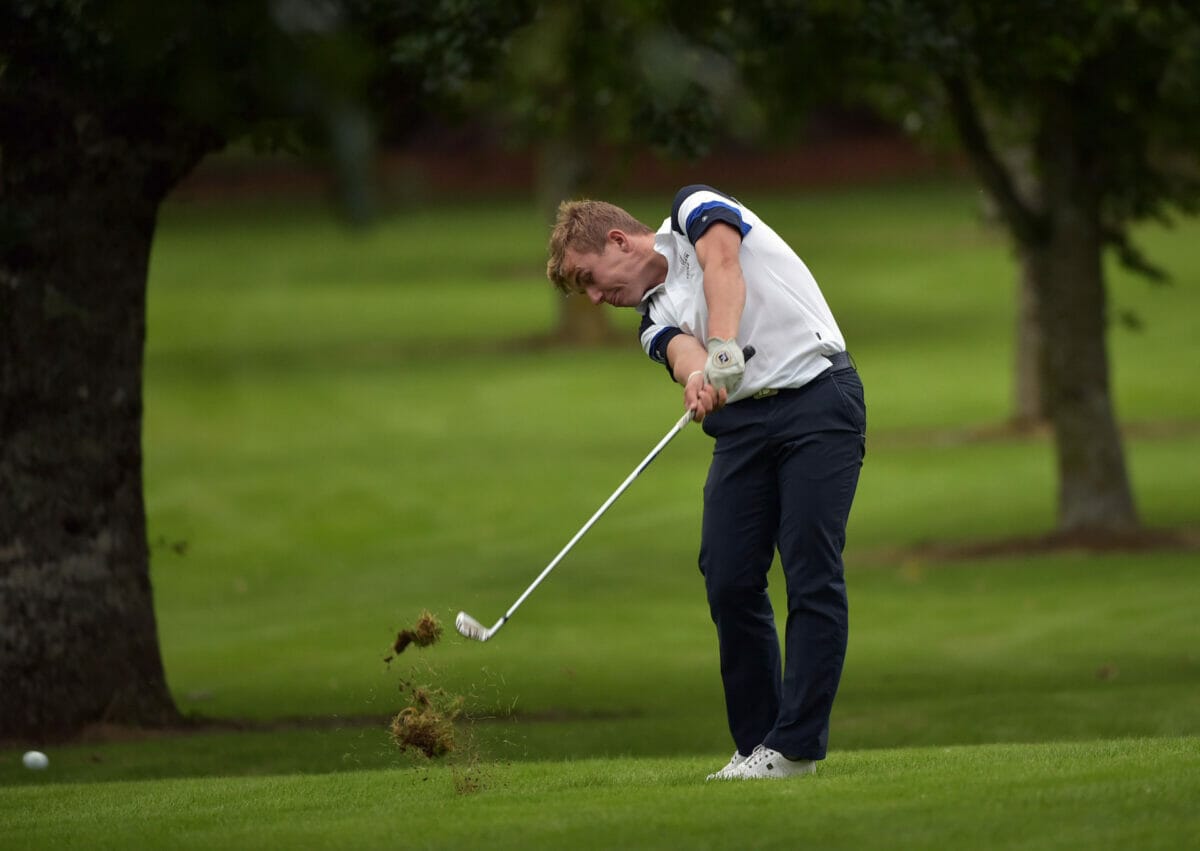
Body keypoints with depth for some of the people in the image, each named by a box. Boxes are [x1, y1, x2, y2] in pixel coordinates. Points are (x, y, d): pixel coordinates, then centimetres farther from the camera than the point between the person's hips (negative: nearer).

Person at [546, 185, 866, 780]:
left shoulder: (693, 212, 6)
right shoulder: (655, 319, 19)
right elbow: (686, 356, -5)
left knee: (811, 574, -10)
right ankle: (757, 745, 6)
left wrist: (721, 351, -32)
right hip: (741, 421, 7)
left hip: (816, 392, -7)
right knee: (729, 582, -3)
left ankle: (795, 746, -11)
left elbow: (723, 267, -16)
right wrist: (699, 380, -29)